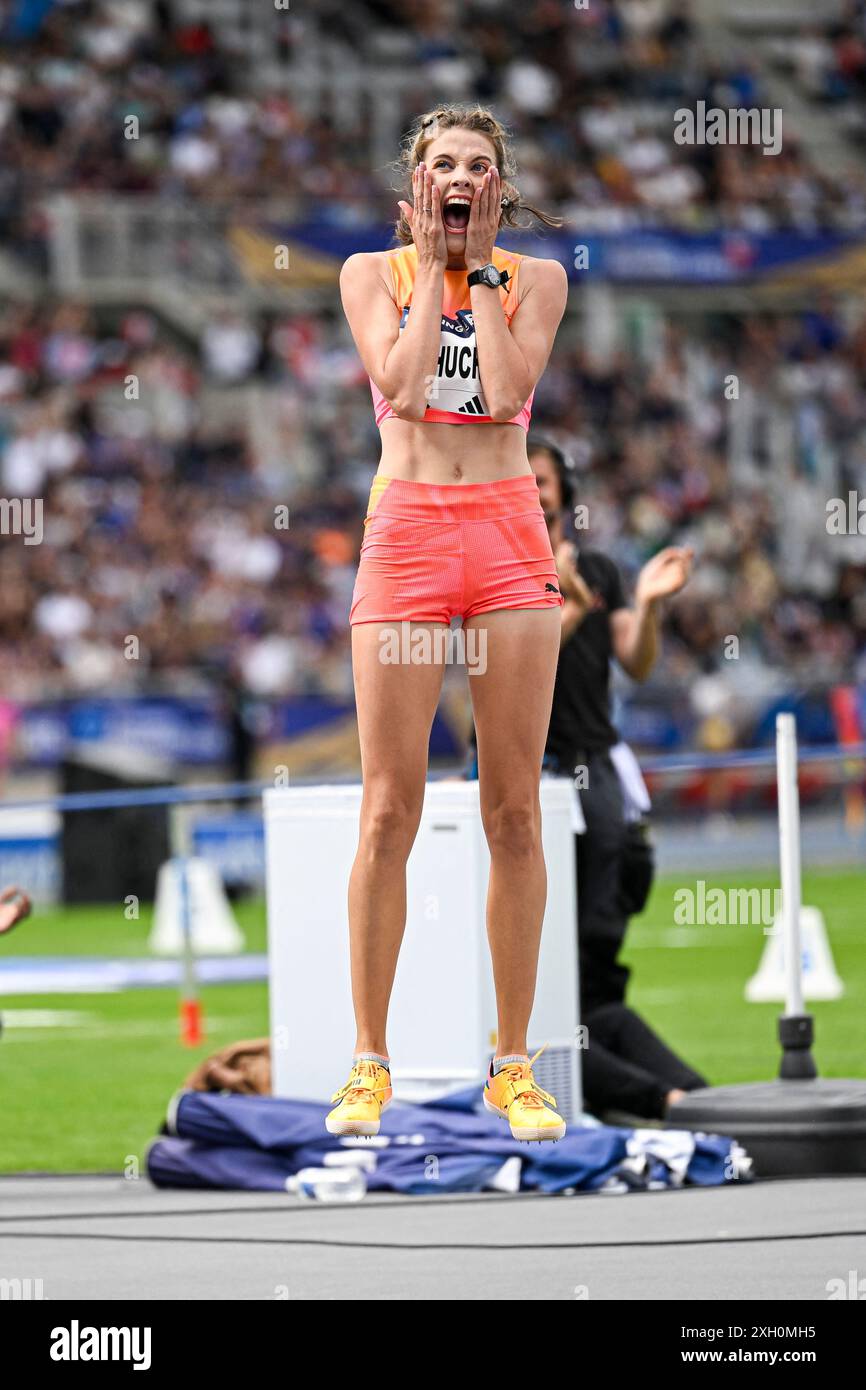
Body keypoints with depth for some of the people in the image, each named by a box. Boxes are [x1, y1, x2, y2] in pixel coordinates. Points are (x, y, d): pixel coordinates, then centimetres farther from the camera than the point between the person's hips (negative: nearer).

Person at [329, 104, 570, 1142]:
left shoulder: (535, 279, 10)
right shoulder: (373, 272, 8)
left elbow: (506, 389, -6)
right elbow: (400, 383, -8)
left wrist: (482, 267, 0)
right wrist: (434, 264, -1)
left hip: (510, 534, 1)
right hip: (406, 532, -1)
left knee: (514, 810, 0)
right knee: (389, 810, -4)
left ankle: (513, 1065, 6)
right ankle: (369, 1063, 2)